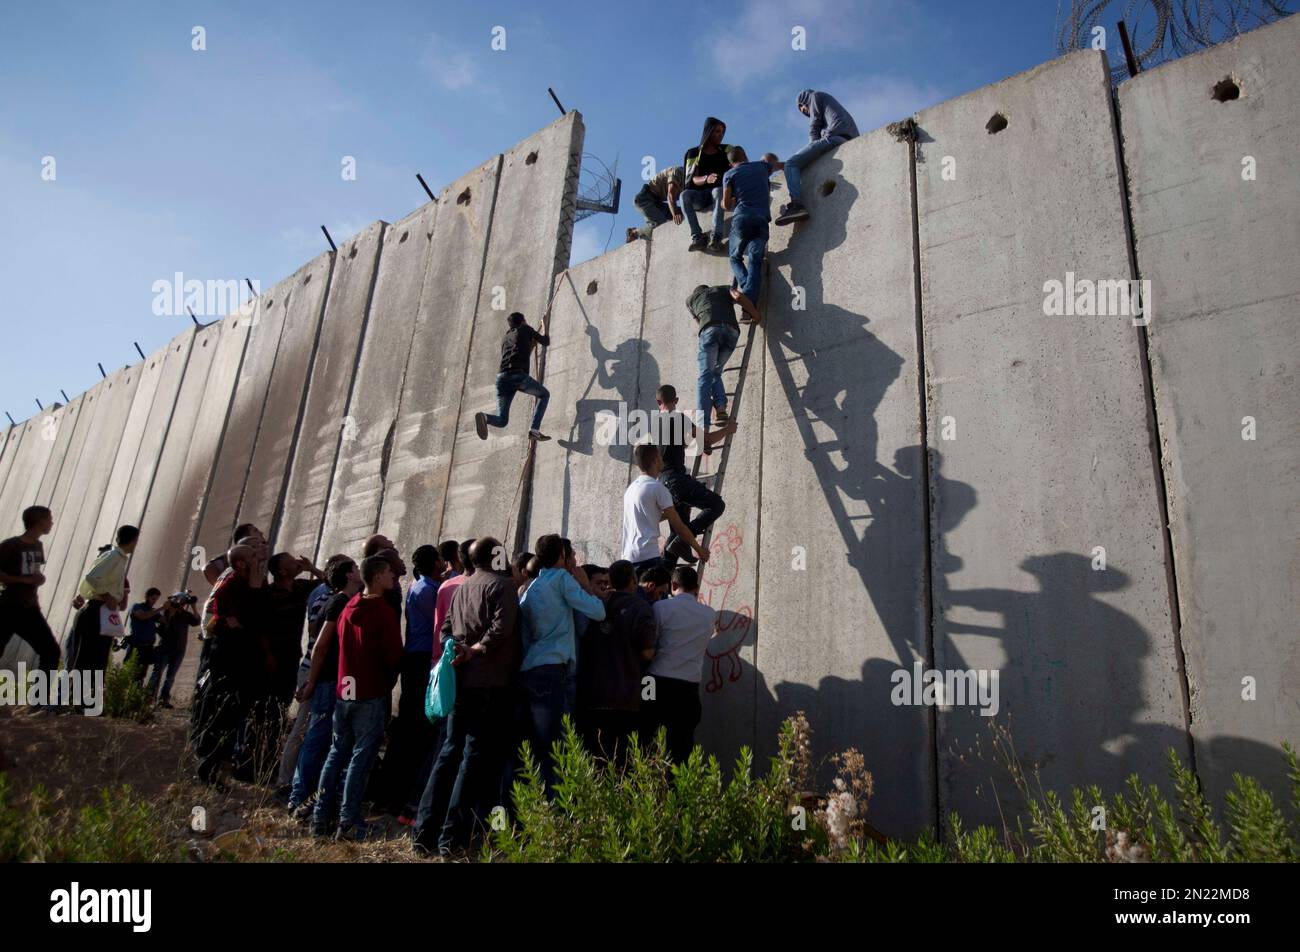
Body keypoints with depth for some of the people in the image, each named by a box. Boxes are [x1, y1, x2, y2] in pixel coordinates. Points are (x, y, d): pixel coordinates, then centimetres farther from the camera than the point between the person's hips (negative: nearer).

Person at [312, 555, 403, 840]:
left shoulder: (349, 608, 7)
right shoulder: (384, 611, -12)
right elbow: (394, 654, -9)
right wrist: (388, 683, 9)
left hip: (343, 691, 6)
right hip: (370, 694, -6)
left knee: (337, 752, 15)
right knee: (361, 756, -1)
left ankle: (321, 817, 17)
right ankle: (348, 823, 0)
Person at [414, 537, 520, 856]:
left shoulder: (462, 588, 17)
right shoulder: (502, 584, -6)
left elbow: (446, 627, 15)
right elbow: (502, 628, -19)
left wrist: (457, 648, 0)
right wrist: (475, 650, -11)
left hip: (463, 679, 7)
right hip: (491, 680, -7)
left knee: (451, 750, 13)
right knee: (477, 755, -2)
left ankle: (426, 830, 13)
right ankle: (453, 836, -1)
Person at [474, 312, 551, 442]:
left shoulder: (505, 340, 35)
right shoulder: (525, 329, 20)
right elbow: (546, 343, 28)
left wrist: (532, 342, 54)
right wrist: (545, 326, 47)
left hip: (502, 378, 5)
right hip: (519, 376, -5)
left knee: (501, 421, 10)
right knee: (544, 395, 21)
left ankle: (484, 418, -27)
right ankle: (534, 430, 3)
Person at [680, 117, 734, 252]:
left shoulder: (726, 150, 14)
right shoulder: (693, 153, 8)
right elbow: (691, 180, -5)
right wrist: (706, 179, -27)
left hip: (720, 192, 0)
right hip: (700, 196, 1)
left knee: (718, 190, -36)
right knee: (685, 194, -31)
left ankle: (717, 237, -50)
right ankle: (697, 237, -43)